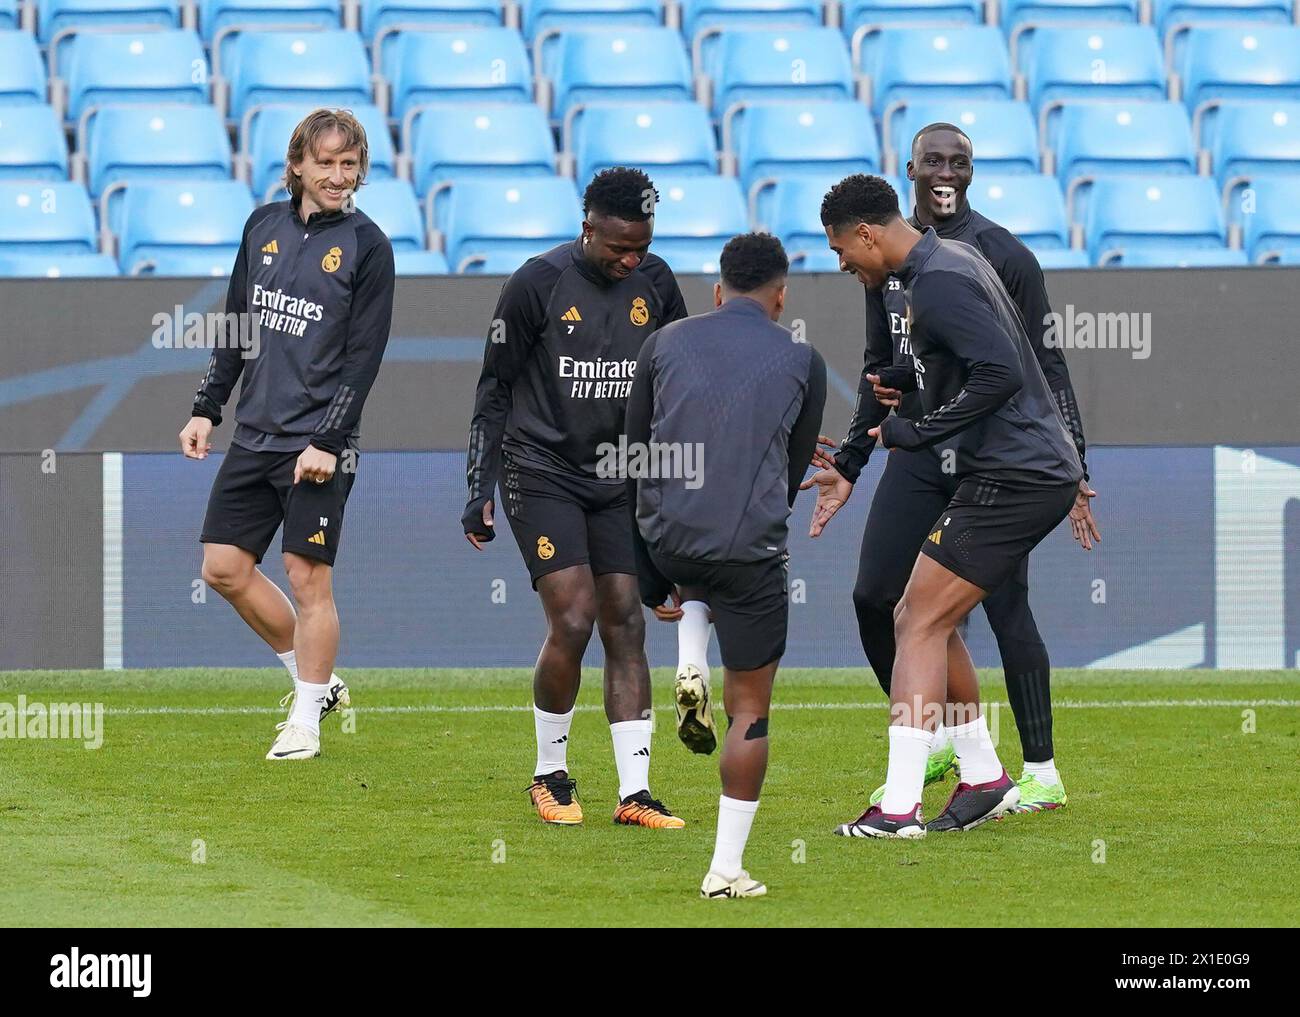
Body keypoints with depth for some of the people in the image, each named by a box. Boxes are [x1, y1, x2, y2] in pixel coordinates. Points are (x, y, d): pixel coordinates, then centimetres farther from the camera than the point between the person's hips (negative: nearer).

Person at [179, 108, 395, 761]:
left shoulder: (367, 246, -6)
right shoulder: (265, 226, 9)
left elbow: (364, 356, -9)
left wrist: (328, 441, -14)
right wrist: (207, 408, 10)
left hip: (317, 444, -6)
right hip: (254, 434, 6)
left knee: (308, 576, -4)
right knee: (223, 567, 5)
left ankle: (306, 720, 8)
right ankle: (318, 683, 20)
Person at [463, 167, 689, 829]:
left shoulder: (655, 284, 3)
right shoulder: (538, 284, -10)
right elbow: (495, 389, -4)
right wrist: (480, 489, -7)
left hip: (618, 478, 5)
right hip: (541, 473, -5)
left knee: (625, 625, -1)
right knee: (573, 619, -14)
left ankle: (634, 793, 0)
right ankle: (550, 776, 5)